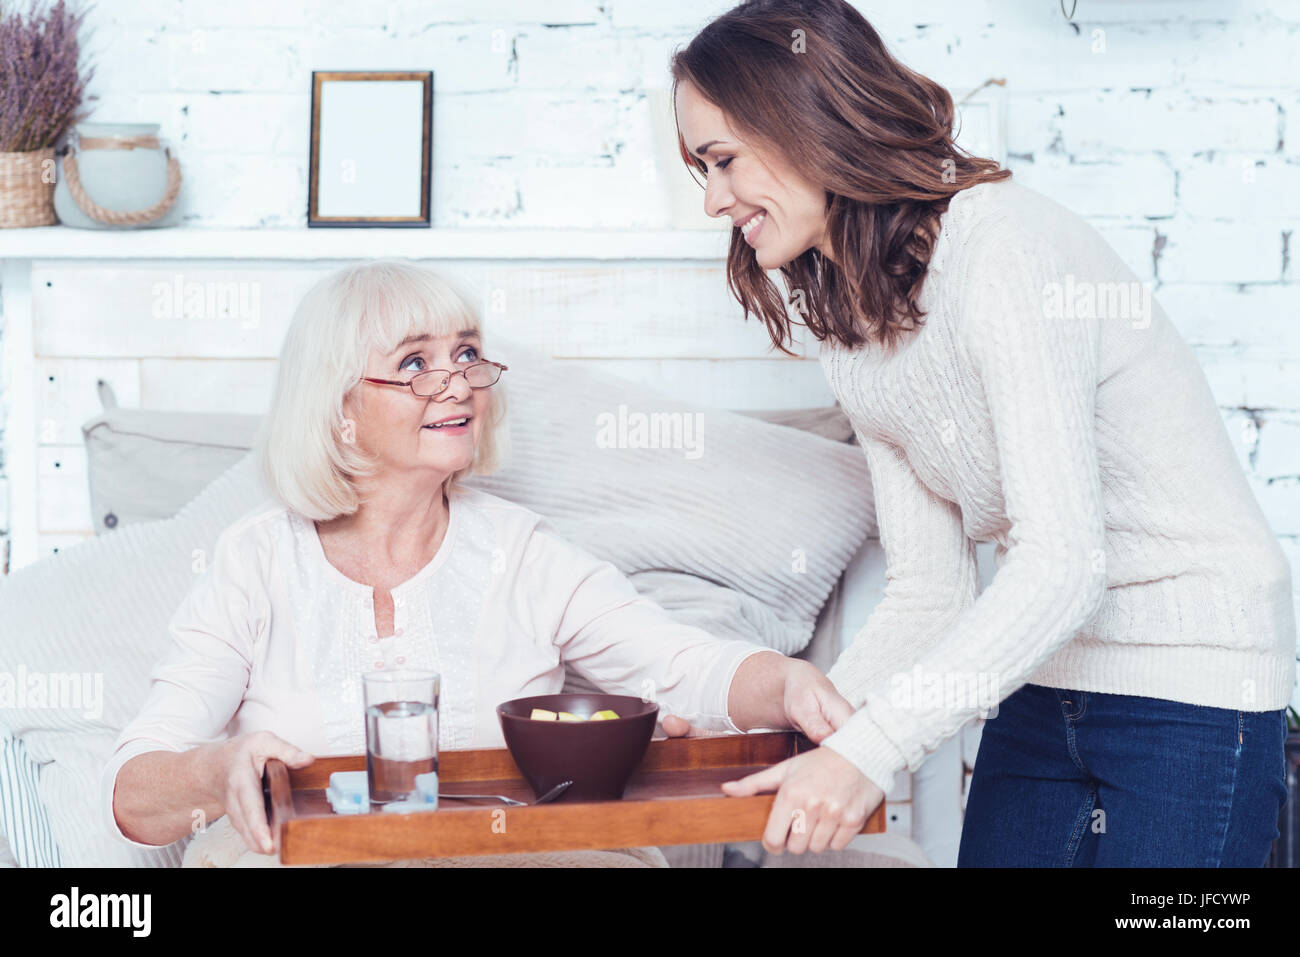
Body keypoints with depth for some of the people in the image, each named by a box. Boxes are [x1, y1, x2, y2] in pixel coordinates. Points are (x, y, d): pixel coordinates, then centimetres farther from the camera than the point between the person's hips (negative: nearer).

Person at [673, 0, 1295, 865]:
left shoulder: (1004, 249, -19)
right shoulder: (857, 342, 6)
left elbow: (1063, 564, -26)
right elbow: (930, 595, 5)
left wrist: (872, 745, -31)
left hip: (1192, 686, -7)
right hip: (1044, 688, 7)